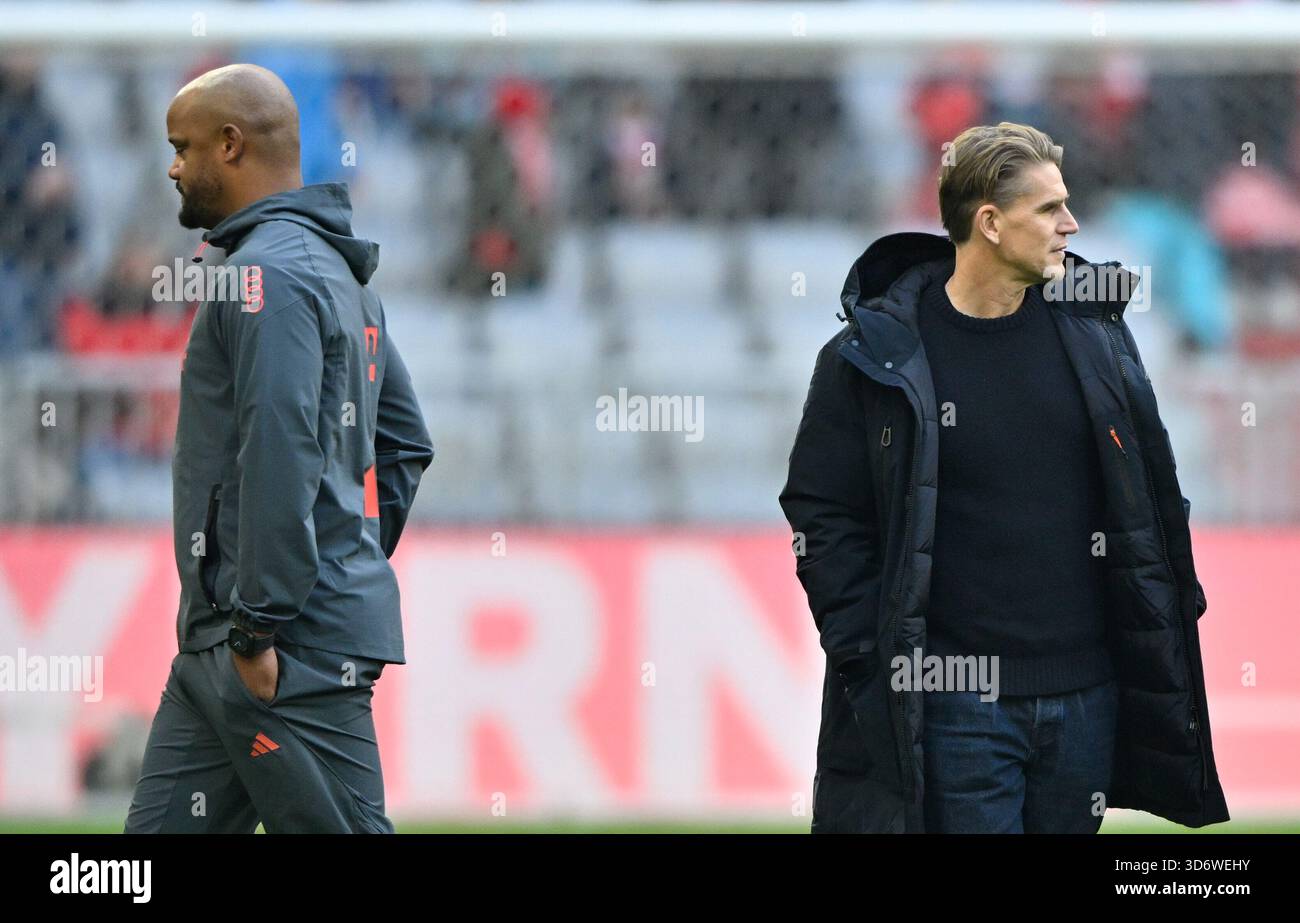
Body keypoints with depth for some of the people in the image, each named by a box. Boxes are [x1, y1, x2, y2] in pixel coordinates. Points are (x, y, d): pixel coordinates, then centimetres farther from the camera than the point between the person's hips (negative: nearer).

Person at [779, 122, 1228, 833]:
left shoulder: (1094, 333, 8)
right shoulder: (870, 359, -4)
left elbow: (1156, 499, 16)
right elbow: (821, 517, -1)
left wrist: (1170, 621, 9)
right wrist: (869, 660, -8)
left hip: (1087, 693, 4)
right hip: (953, 708, -4)